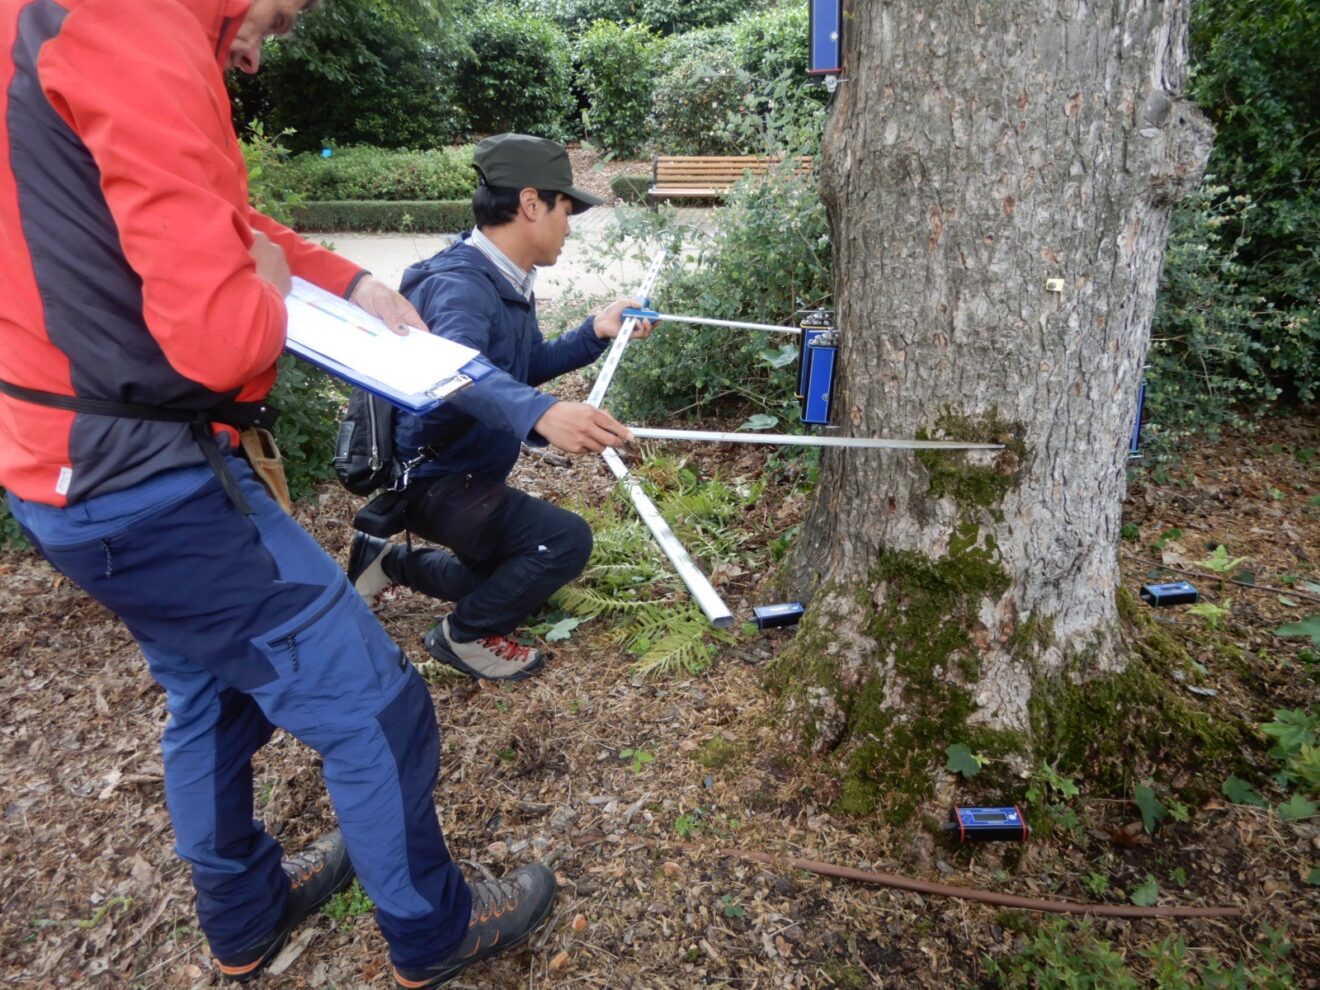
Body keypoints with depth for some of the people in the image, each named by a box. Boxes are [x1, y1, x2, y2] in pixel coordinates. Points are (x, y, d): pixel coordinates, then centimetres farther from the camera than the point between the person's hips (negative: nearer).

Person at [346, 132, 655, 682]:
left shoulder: (507, 282, 2)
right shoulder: (459, 284, -29)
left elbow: (529, 365, 12)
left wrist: (596, 332, -3)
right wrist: (541, 412, -68)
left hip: (471, 469, 10)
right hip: (432, 477, -10)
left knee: (504, 574, 25)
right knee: (565, 539, -24)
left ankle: (389, 561, 33)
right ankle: (465, 636, -2)